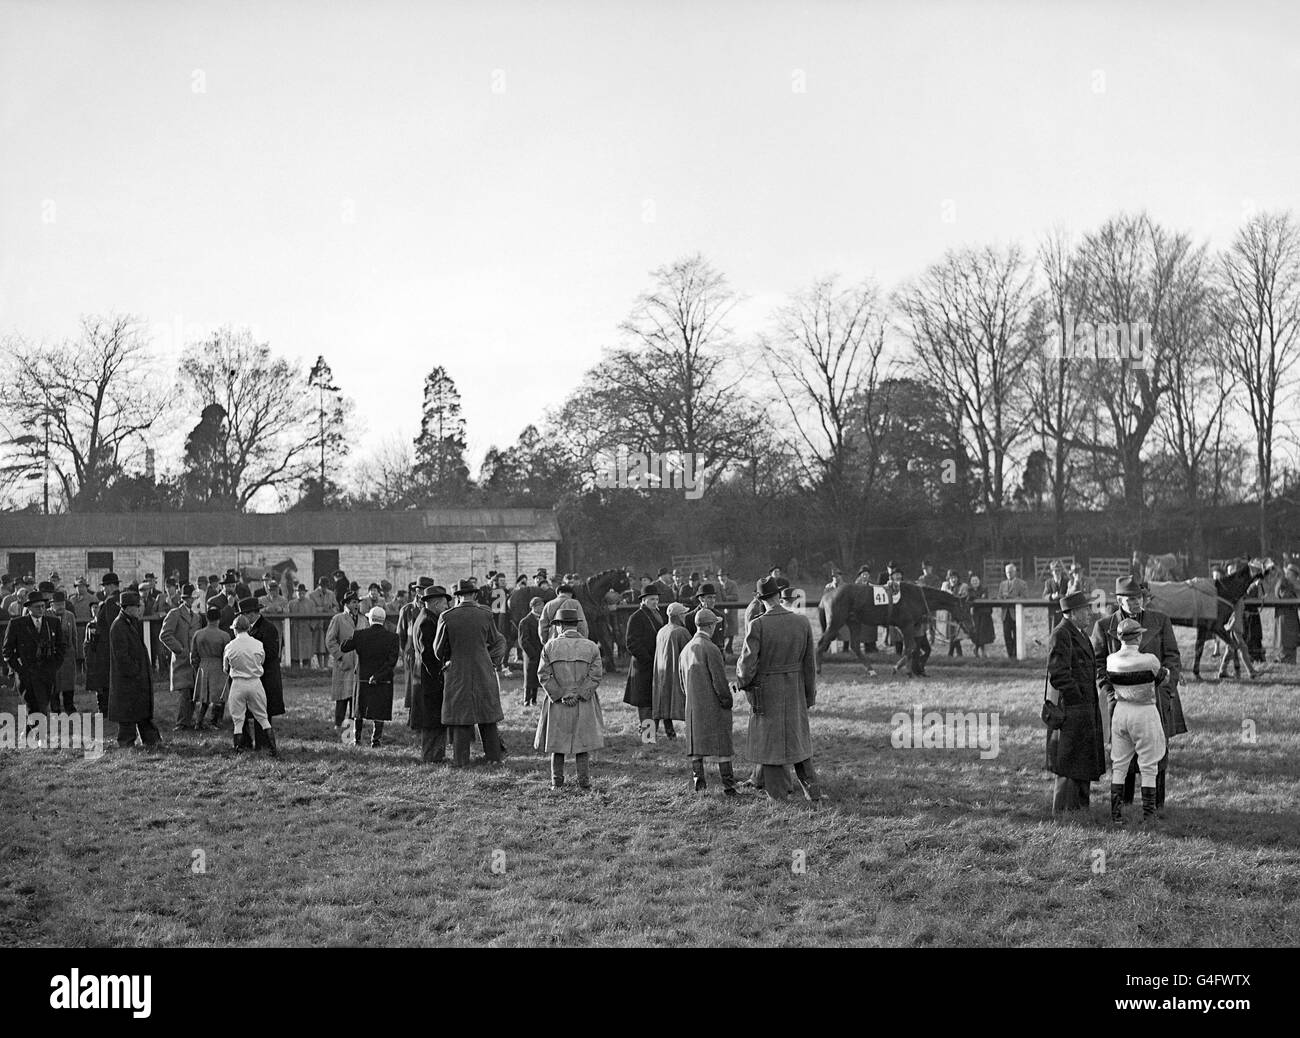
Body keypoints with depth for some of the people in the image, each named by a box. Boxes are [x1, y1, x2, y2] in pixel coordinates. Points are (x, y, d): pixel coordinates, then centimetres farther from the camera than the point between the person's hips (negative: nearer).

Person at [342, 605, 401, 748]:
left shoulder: (360, 635, -7)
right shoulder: (392, 637, -8)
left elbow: (344, 648, 3)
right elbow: (392, 661, -14)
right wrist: (378, 676, -13)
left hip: (362, 678, 1)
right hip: (384, 681, -1)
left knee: (359, 709, 17)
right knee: (380, 710, 6)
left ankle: (357, 738, 23)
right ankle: (376, 739, 2)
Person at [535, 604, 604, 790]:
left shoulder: (550, 646, -2)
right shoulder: (591, 647, -2)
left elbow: (544, 675, -7)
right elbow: (595, 676, -8)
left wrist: (560, 695, -8)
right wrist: (578, 694, -8)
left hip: (557, 704, 0)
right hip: (584, 705, 0)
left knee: (557, 740, 11)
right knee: (582, 740, 8)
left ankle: (556, 781, 12)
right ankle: (584, 781, 6)